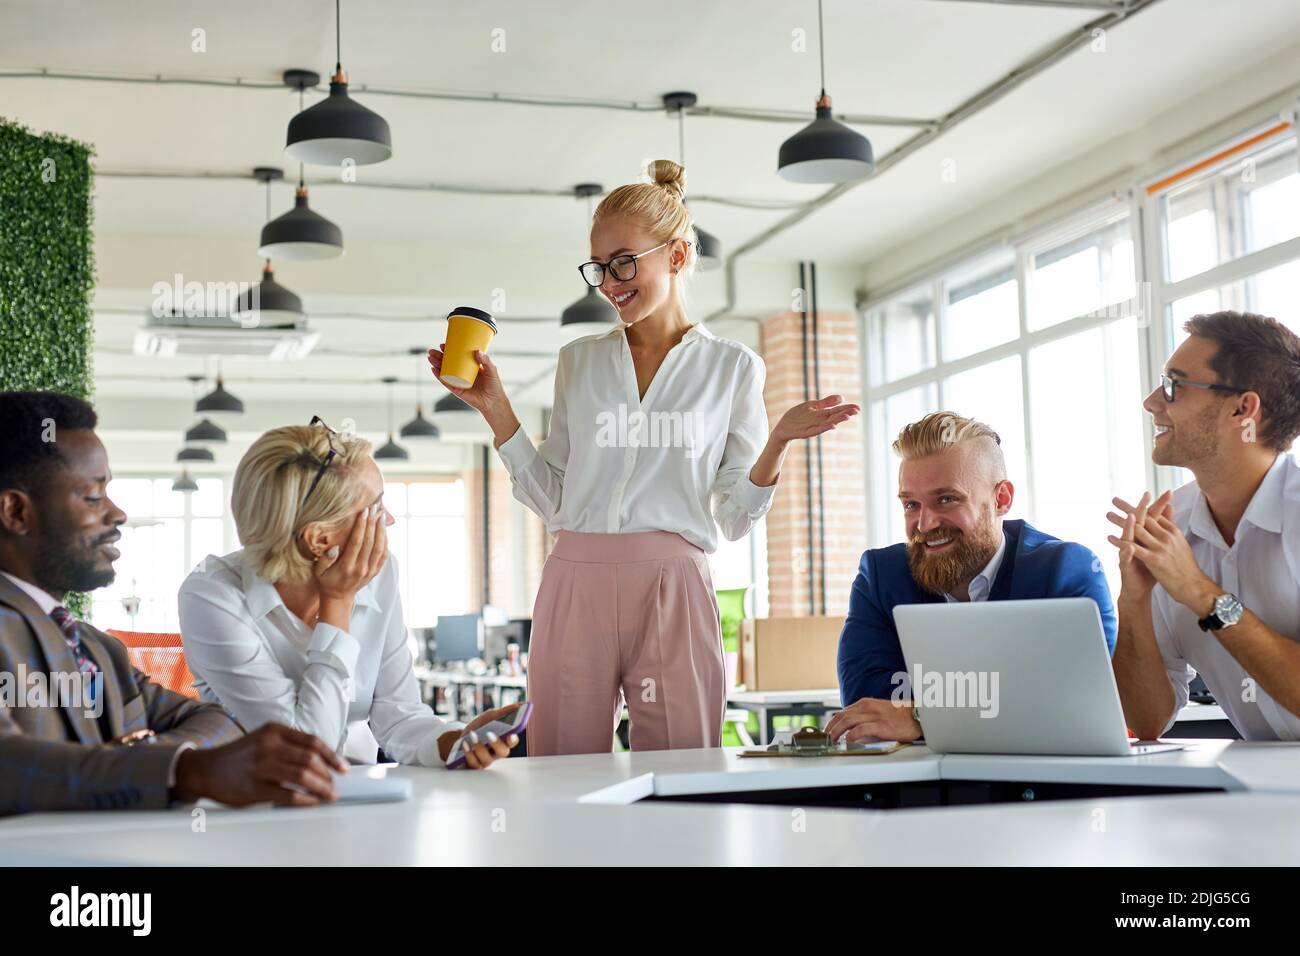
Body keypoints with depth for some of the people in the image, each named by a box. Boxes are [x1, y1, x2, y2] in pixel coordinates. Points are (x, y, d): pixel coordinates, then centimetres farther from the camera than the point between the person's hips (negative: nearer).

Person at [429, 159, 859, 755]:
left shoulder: (733, 367, 7)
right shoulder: (579, 360, 14)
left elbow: (735, 518, 6)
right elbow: (552, 498, 11)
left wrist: (780, 440, -8)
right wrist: (493, 407, 5)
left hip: (673, 588, -2)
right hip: (575, 585, 2)